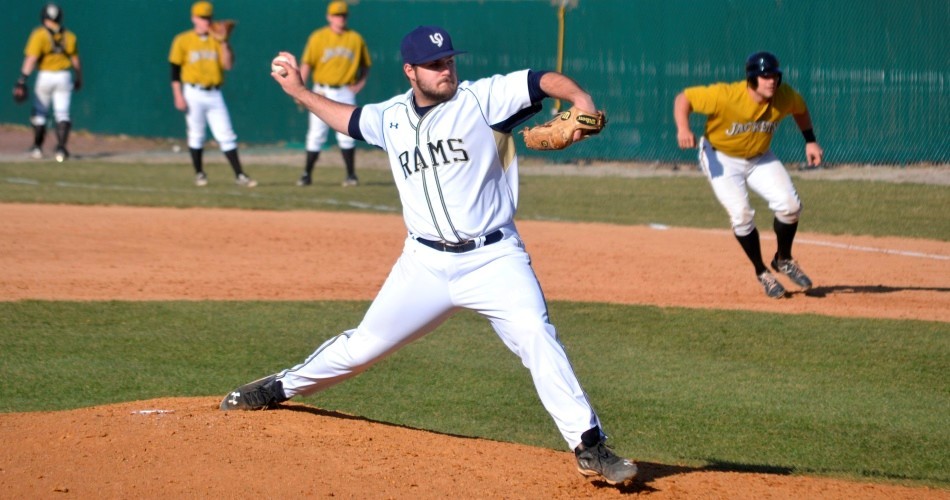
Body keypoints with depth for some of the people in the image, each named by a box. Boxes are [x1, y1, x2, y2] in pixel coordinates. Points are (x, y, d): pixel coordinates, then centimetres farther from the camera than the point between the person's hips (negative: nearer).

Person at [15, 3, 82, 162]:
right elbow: (76, 61, 9)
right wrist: (78, 79, 24)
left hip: (44, 76, -2)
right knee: (62, 113, 0)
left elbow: (31, 59, -18)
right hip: (64, 77, 2)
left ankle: (37, 148, 20)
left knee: (39, 113, 13)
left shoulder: (39, 35, -9)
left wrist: (22, 80, -21)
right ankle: (61, 147, -16)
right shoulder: (69, 36, 3)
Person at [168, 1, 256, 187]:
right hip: (194, 93, -2)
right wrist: (178, 96, -9)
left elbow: (228, 65, -2)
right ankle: (199, 174, 18)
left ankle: (239, 175, -4)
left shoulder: (217, 40, 8)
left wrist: (224, 43, -11)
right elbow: (175, 70, -1)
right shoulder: (183, 40, 1)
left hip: (215, 95, 2)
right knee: (196, 135, 4)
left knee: (226, 135, -2)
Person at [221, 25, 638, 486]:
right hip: (425, 264, 4)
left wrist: (581, 100, -37)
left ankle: (588, 445, -20)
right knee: (364, 344, 13)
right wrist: (299, 92, 32)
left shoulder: (482, 99, -7)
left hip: (493, 259, -4)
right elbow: (347, 119, 30)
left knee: (537, 338, -23)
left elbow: (544, 81, -18)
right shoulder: (392, 118, 8)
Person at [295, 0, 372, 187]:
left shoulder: (355, 39, 4)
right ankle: (307, 174, 8)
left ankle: (351, 175, 3)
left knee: (346, 135, -3)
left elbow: (365, 64, 15)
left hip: (345, 92, 0)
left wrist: (361, 82, -1)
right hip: (322, 92, 0)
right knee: (316, 134, 1)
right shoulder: (318, 37, 0)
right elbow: (306, 64, -3)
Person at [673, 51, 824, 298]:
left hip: (760, 158, 4)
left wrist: (810, 141, -2)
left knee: (790, 204, -11)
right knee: (741, 214, -17)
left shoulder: (785, 97, -18)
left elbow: (800, 109, 6)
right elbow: (684, 97, -24)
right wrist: (683, 128, -39)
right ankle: (761, 272, 5)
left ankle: (784, 260, 15)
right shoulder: (725, 96, -32)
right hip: (722, 158, -4)